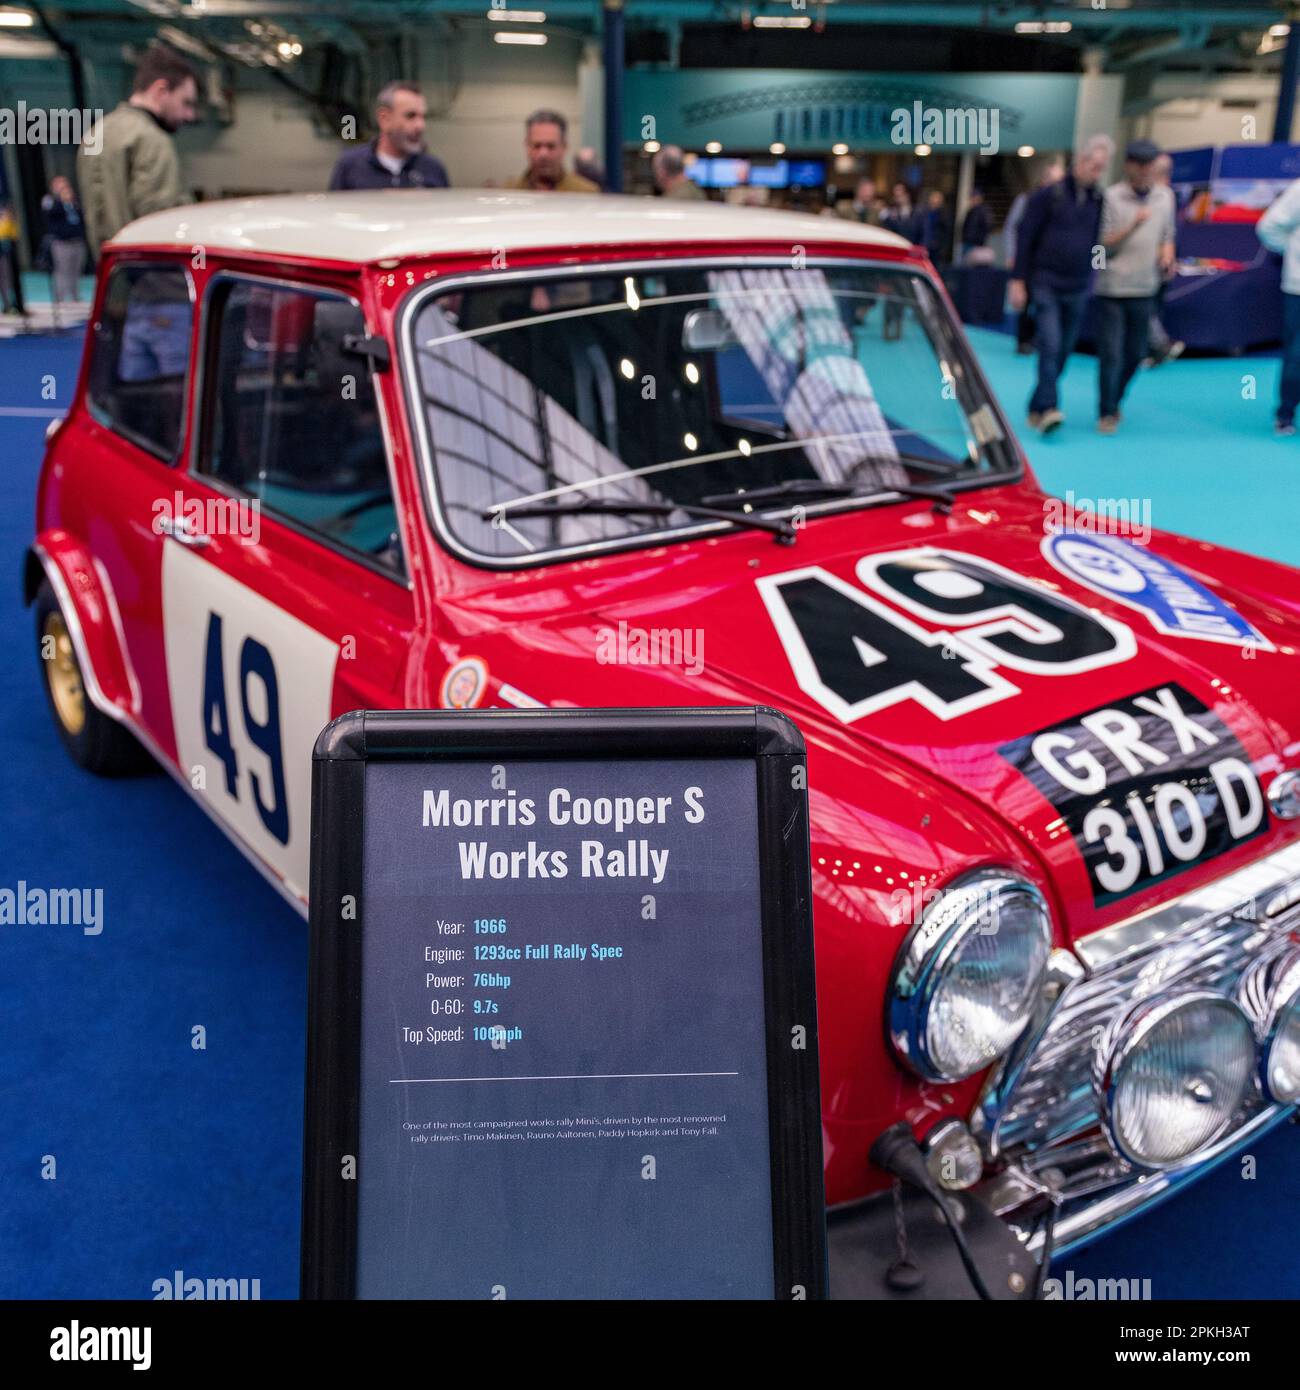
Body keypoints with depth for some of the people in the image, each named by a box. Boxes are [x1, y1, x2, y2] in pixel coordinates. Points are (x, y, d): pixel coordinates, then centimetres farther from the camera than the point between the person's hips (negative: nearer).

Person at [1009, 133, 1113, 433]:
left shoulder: (1099, 201, 8)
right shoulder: (1048, 195, -4)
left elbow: (1103, 242, 15)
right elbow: (1025, 238, -4)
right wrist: (1018, 280, -9)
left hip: (1078, 288, 5)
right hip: (1046, 283, -5)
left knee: (1063, 352, 7)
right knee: (1050, 346, -16)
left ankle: (1036, 408, 18)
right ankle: (1048, 408, -20)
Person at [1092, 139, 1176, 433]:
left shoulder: (1165, 197, 8)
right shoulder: (1111, 197, -7)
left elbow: (1167, 236, 18)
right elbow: (1102, 243, -7)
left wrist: (1167, 254, -4)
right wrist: (1133, 225, -21)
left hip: (1144, 290, 4)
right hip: (1111, 289, -4)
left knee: (1135, 354, 9)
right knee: (1110, 354, -5)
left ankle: (1115, 401, 30)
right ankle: (1106, 413, 8)